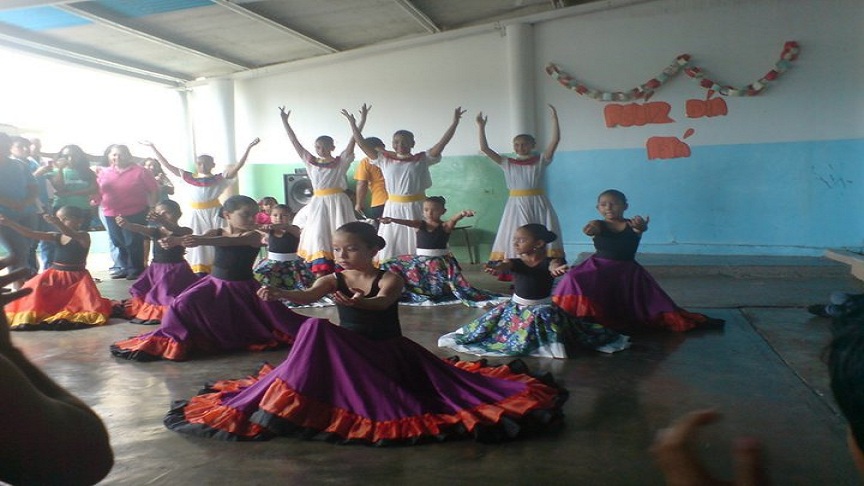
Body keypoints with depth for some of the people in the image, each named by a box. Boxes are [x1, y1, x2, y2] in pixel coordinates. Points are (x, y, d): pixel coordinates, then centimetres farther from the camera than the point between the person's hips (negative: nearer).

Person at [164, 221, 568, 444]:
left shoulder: (389, 279, -15)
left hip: (388, 351, -2)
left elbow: (383, 302, -37)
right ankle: (300, 403, -11)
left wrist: (361, 301, -61)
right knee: (316, 328, -20)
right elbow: (308, 295, -24)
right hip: (347, 351, 2)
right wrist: (279, 294, -45)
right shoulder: (333, 279, -4)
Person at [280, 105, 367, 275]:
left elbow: (353, 141, -7)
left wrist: (362, 121, -15)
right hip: (318, 203, 3)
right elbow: (295, 142, 10)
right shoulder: (311, 161, 9)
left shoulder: (341, 161, 1)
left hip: (337, 202, -3)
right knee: (318, 236, -2)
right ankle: (321, 273, -2)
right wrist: (284, 121, 8)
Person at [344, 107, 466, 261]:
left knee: (416, 245, 6)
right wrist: (353, 124, 0)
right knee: (390, 246, 7)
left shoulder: (422, 160, -1)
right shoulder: (385, 160, 3)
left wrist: (455, 122, -15)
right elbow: (362, 144, 3)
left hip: (415, 208, -1)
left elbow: (442, 143, -8)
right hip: (393, 208, 2)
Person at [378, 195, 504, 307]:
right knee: (391, 266, 4)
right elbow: (407, 222, -18)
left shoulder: (446, 226, -7)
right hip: (419, 260, 4)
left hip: (440, 261, -4)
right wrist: (392, 220, -39)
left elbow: (454, 219, -28)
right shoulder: (419, 224, 1)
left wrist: (462, 213, -52)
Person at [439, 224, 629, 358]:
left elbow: (555, 265, -39)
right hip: (516, 307, 3)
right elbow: (506, 265, -29)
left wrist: (556, 269, -66)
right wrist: (497, 268, -55)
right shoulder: (516, 262, -6)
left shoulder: (549, 262, -15)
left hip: (543, 310, -2)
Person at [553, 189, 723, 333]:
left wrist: (639, 226, -54)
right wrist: (590, 230, -51)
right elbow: (590, 229, -24)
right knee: (573, 280, -27)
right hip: (599, 268, 0)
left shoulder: (632, 225, -3)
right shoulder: (598, 225, 0)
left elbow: (641, 228, -27)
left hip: (627, 271, 0)